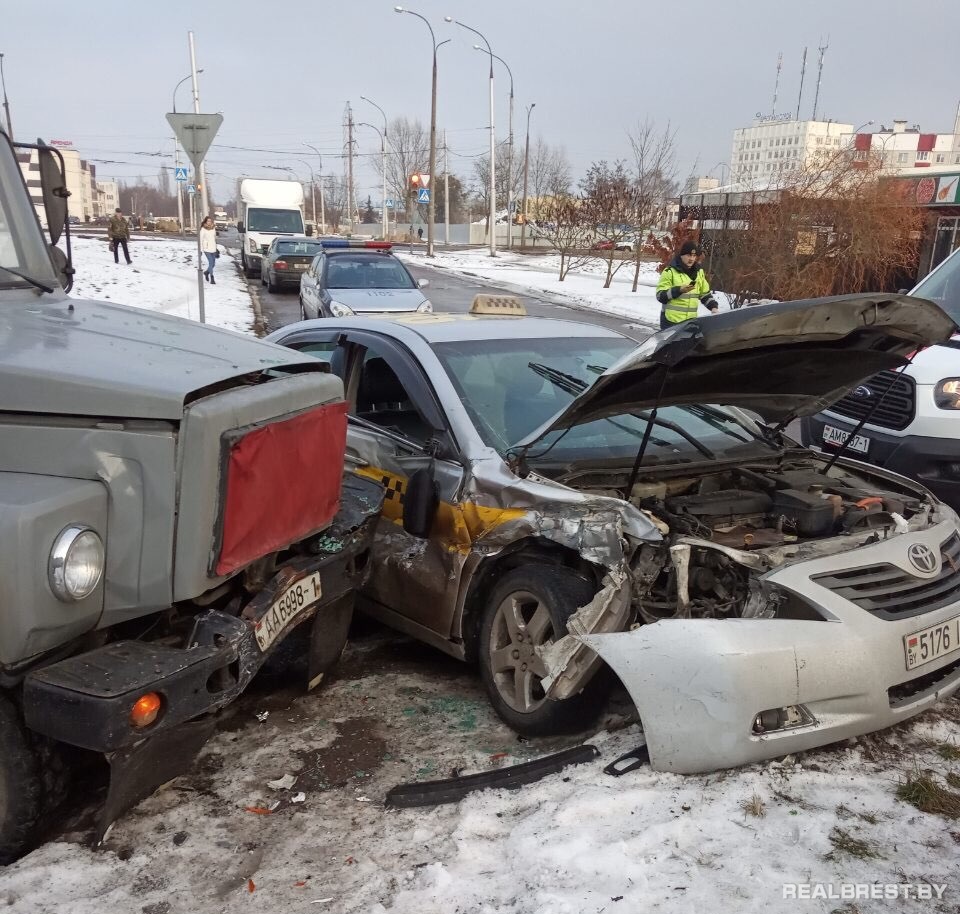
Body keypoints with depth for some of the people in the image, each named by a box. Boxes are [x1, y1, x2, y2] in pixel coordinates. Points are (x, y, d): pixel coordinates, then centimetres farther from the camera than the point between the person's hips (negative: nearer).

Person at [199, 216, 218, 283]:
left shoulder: (213, 228, 10)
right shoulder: (203, 229, -5)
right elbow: (201, 240, -5)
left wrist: (216, 249, 20)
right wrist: (200, 250, -8)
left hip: (213, 249, 5)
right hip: (207, 249, -5)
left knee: (213, 264, 7)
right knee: (211, 263, -13)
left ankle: (206, 272, 35)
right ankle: (212, 278, -7)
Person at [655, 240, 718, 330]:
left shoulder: (699, 272, 12)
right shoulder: (670, 272, -7)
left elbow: (705, 293, 21)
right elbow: (660, 296, -10)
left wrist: (713, 306, 4)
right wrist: (679, 290, -23)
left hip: (690, 320, 6)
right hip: (671, 321, -5)